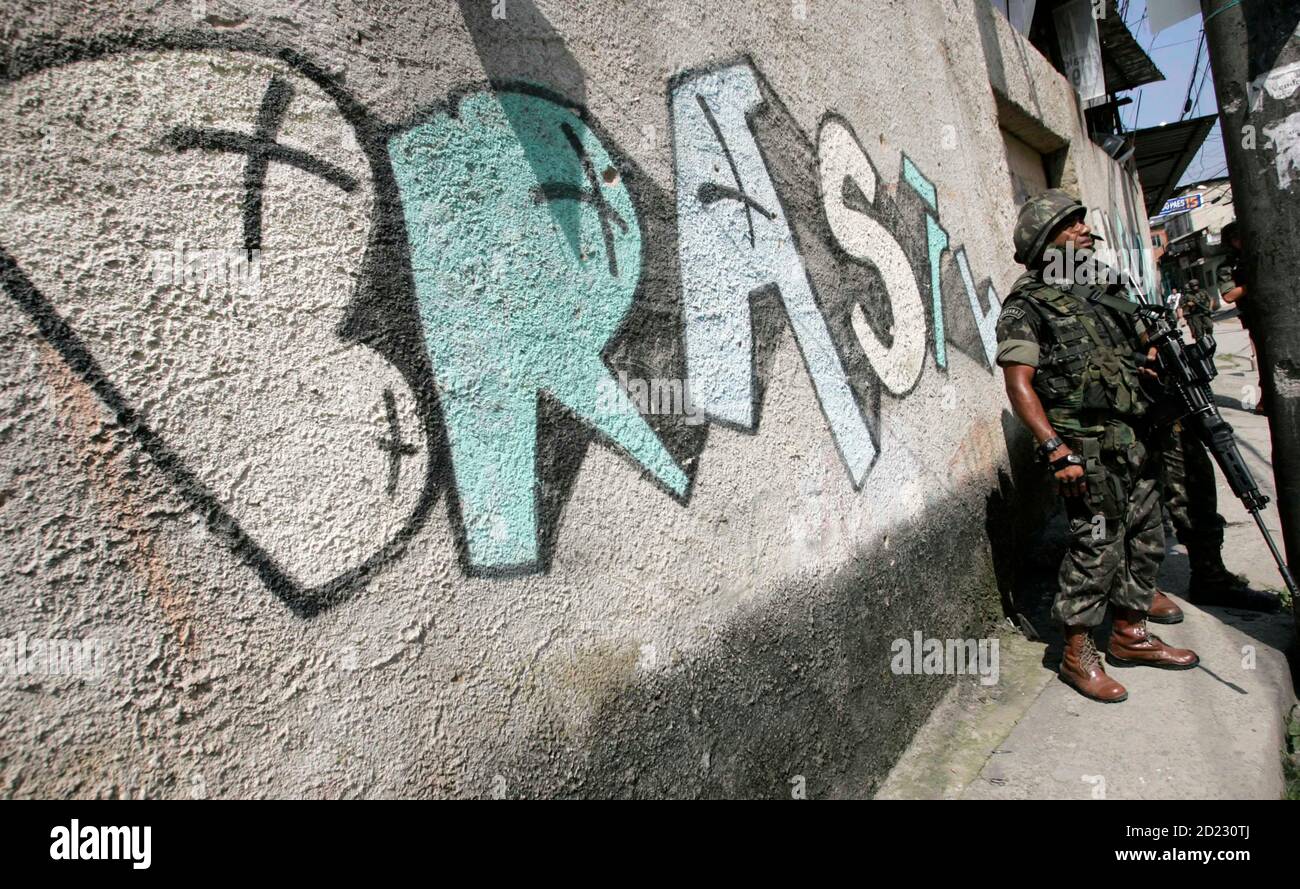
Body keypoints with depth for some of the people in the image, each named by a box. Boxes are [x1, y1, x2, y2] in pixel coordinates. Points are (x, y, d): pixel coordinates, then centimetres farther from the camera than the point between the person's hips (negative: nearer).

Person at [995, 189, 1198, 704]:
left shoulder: (1099, 290, 16)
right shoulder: (1026, 306, -10)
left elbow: (1133, 356, 25)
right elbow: (1019, 383, -18)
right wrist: (1055, 449, -23)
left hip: (1134, 440, 8)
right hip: (1088, 450, -8)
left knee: (1146, 541, 14)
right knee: (1096, 548, -4)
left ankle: (1129, 635, 30)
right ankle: (1077, 654, 10)